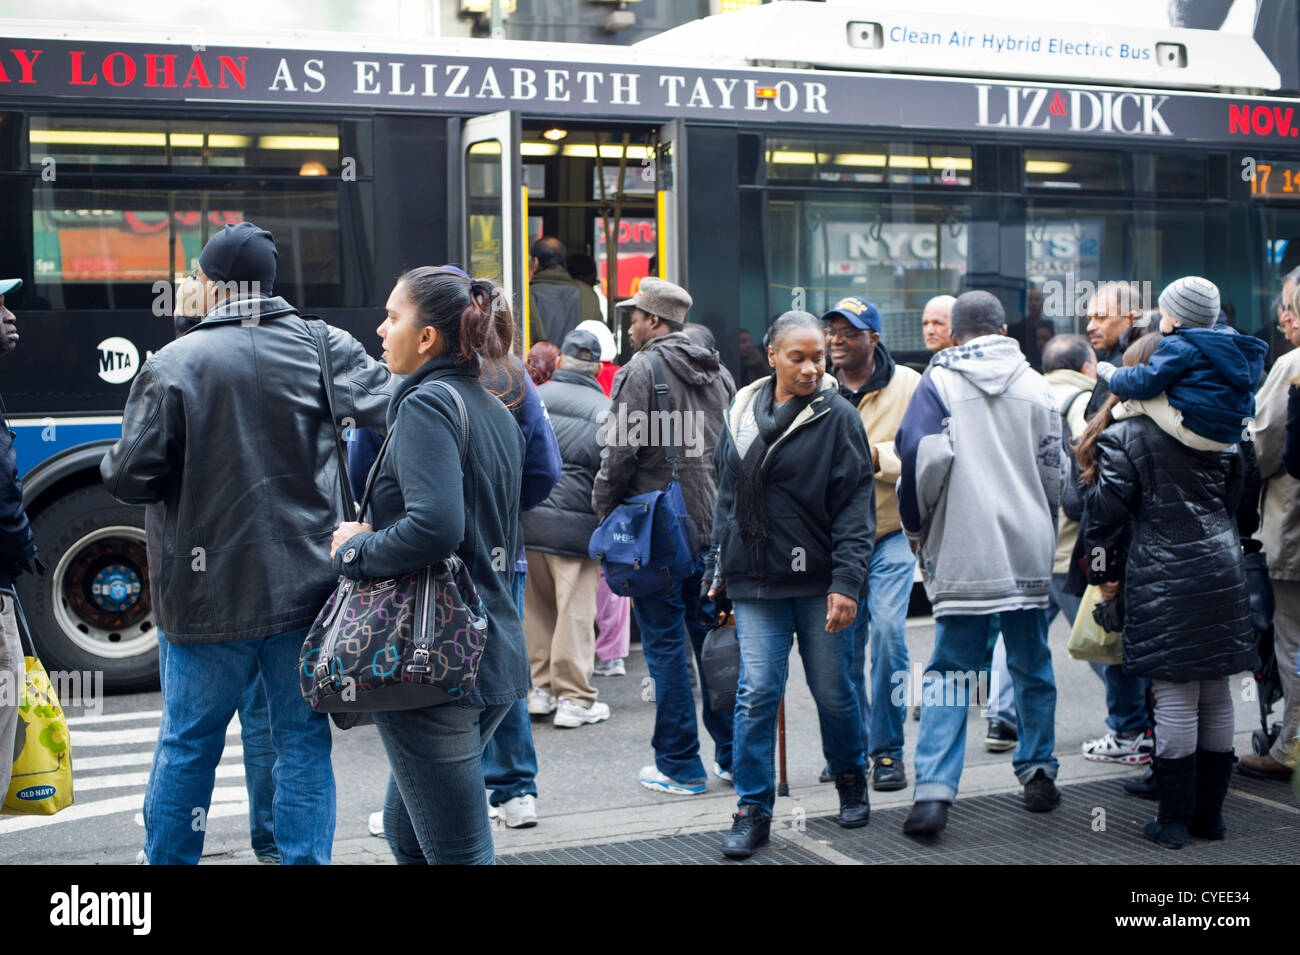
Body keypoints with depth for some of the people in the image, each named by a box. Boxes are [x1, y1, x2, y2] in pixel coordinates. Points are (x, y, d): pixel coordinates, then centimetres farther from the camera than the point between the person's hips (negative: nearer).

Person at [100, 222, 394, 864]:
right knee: (303, 742, 10)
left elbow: (129, 479, -8)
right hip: (308, 589, 2)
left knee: (186, 748, 13)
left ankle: (168, 859, 25)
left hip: (208, 595, -1)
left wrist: (110, 464, 13)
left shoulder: (173, 363, -8)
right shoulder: (325, 348, -1)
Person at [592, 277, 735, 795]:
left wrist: (604, 508, 0)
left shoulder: (642, 369, -9)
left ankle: (680, 767, 4)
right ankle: (733, 755, 19)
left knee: (665, 646, 0)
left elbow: (621, 451, -14)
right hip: (712, 527, 7)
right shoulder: (718, 372, 13)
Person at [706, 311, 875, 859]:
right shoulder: (743, 413, 9)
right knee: (756, 693, -3)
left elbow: (855, 506, -8)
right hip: (756, 585, 3)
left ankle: (851, 781, 33)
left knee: (834, 690, 9)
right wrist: (718, 569, 17)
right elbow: (727, 498, 18)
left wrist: (847, 581, -16)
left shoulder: (838, 417, -4)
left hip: (820, 582, -2)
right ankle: (752, 809, 7)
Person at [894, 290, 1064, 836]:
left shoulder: (938, 380, -2)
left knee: (950, 670, 0)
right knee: (1031, 665, 17)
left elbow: (921, 455, -12)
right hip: (1028, 551, 3)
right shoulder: (1033, 383, 8)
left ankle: (933, 791, -9)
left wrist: (917, 526, 3)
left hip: (963, 552, -3)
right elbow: (1053, 469, 10)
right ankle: (1038, 772, 25)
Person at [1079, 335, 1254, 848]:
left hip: (1162, 580, -5)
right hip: (1222, 572, 5)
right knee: (1216, 697, 10)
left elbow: (1107, 512, -6)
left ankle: (1174, 819, 4)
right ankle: (1209, 812, 19)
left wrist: (1105, 572, 6)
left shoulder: (1123, 435, -6)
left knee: (1175, 701, -2)